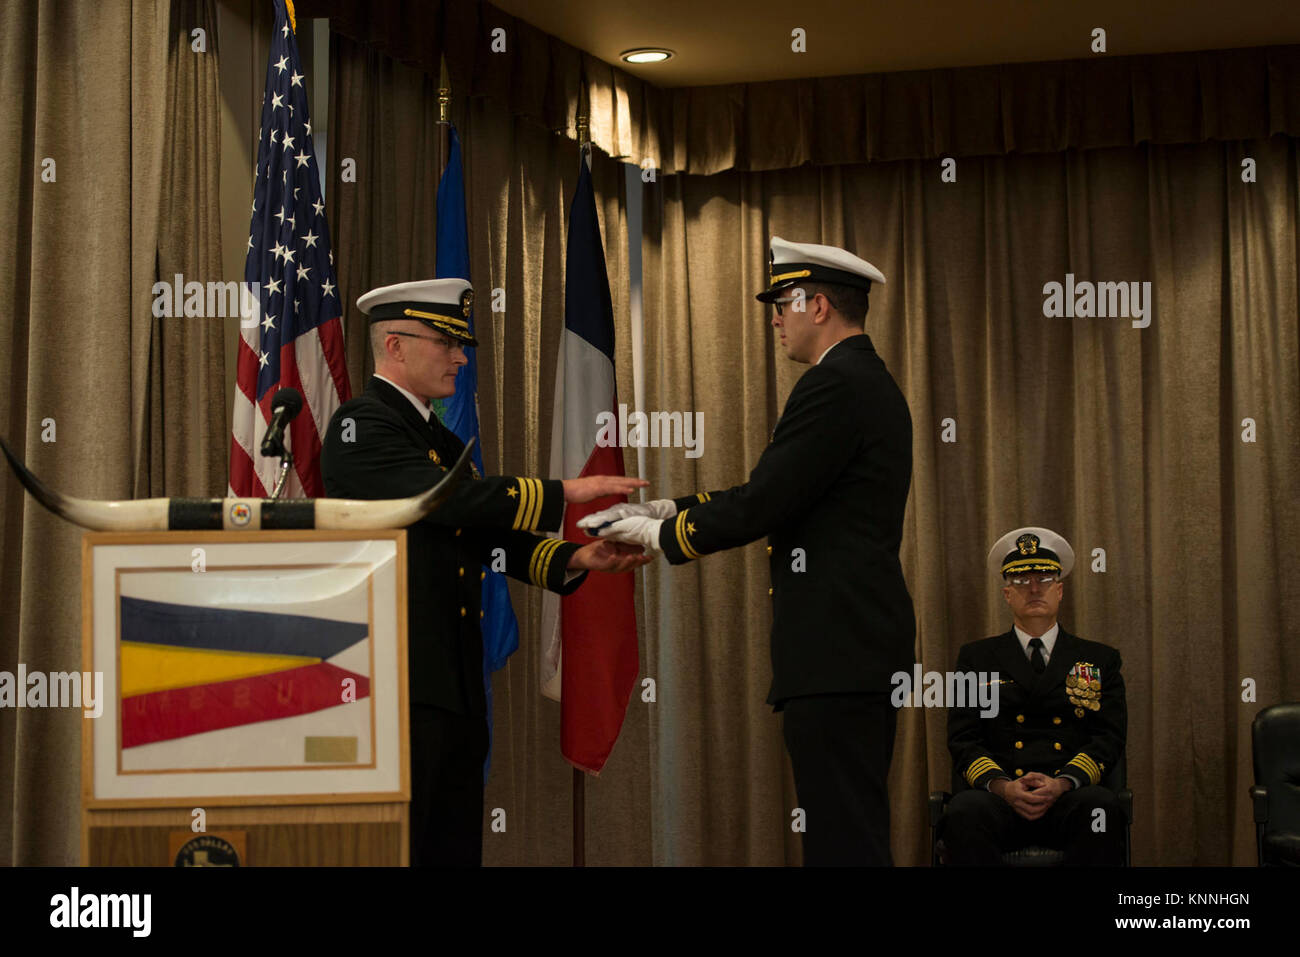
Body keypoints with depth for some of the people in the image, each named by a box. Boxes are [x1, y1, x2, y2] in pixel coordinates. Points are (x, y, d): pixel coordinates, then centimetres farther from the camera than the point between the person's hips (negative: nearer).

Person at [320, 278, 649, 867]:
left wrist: (577, 558, 1)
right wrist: (565, 492, -18)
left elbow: (486, 537, 17)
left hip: (454, 686, 9)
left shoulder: (438, 439, 21)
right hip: (394, 685, -9)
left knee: (455, 848, 9)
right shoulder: (361, 426, -9)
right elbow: (450, 498, -22)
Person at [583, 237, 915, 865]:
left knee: (843, 836, -10)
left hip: (837, 650, -11)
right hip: (865, 645, 11)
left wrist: (660, 535, -2)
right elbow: (774, 493, 21)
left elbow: (762, 507, -17)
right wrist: (666, 508, 14)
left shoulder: (832, 386, -13)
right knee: (856, 830, 13)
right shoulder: (874, 384, 19)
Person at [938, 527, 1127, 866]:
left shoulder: (1100, 660, 19)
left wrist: (1062, 783, -12)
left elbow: (1110, 737, 8)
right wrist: (1002, 786, -12)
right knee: (965, 811, -36)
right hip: (998, 798, 0)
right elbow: (963, 739, 10)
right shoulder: (976, 658, 19)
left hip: (1071, 798, 1)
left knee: (1100, 805, -36)